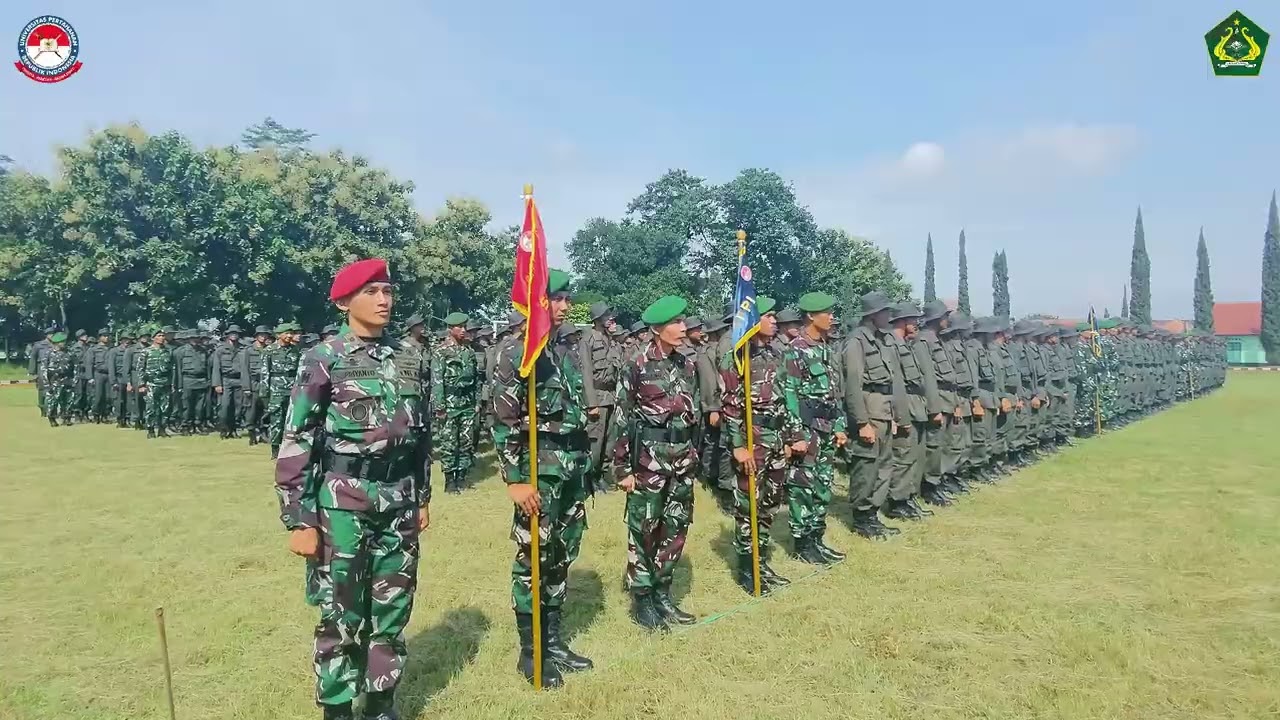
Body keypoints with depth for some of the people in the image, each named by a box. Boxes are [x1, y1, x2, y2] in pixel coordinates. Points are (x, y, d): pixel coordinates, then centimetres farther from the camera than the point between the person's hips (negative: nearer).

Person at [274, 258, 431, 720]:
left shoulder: (407, 358, 7)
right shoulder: (324, 359, -8)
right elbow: (295, 443, -10)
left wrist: (423, 498, 15)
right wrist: (299, 520, -12)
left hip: (399, 504, 5)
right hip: (343, 505, -5)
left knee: (392, 611, 14)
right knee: (341, 617, 7)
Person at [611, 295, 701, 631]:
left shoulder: (687, 364, 9)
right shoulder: (637, 364, -9)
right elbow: (621, 417, -10)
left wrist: (693, 455, 17)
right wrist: (622, 467, -11)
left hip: (682, 458, 6)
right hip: (649, 458, -6)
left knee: (676, 527, 12)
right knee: (644, 529, 4)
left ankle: (662, 593, 27)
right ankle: (641, 599, 18)